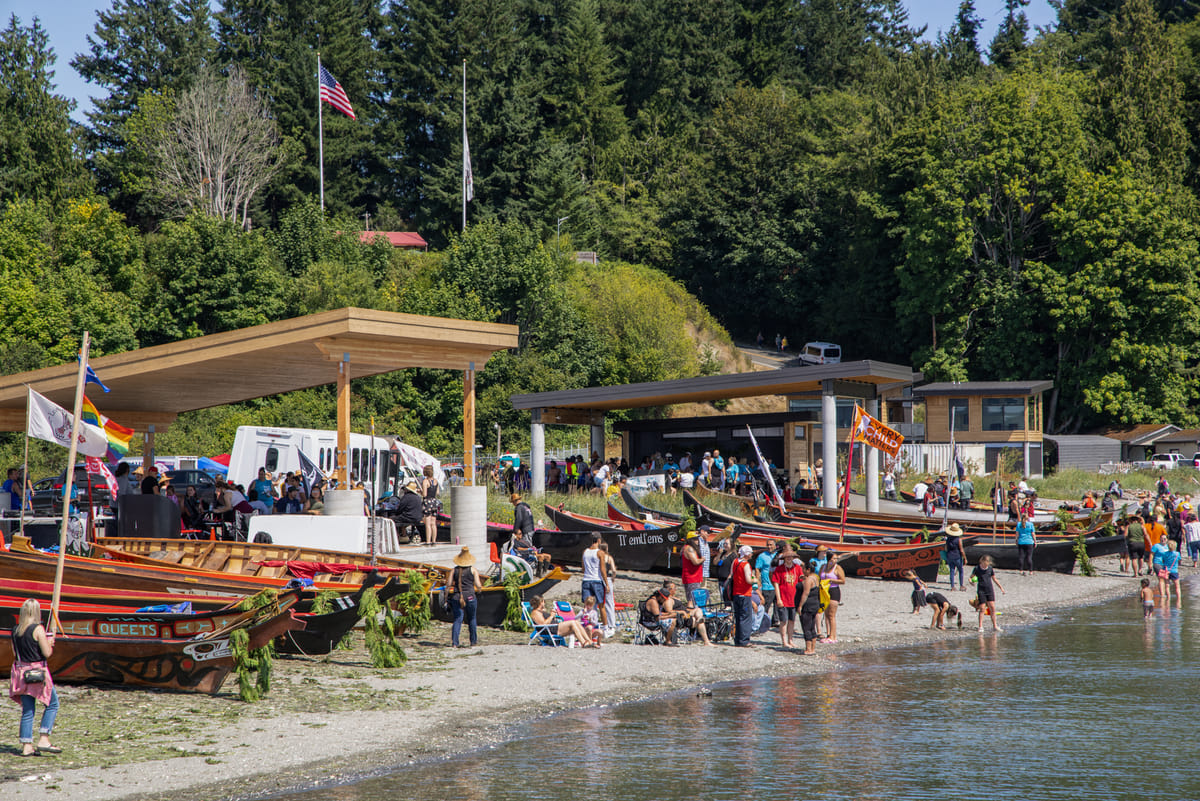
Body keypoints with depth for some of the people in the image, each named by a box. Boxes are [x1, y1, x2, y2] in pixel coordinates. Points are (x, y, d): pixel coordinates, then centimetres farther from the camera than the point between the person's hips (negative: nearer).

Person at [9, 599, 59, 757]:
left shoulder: (15, 631, 6)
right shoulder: (38, 629, -13)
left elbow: (15, 654, 12)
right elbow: (47, 653, -14)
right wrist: (50, 643, 5)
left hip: (21, 671, 6)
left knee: (27, 710, 9)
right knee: (52, 703, 6)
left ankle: (27, 746, 7)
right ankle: (44, 740, -3)